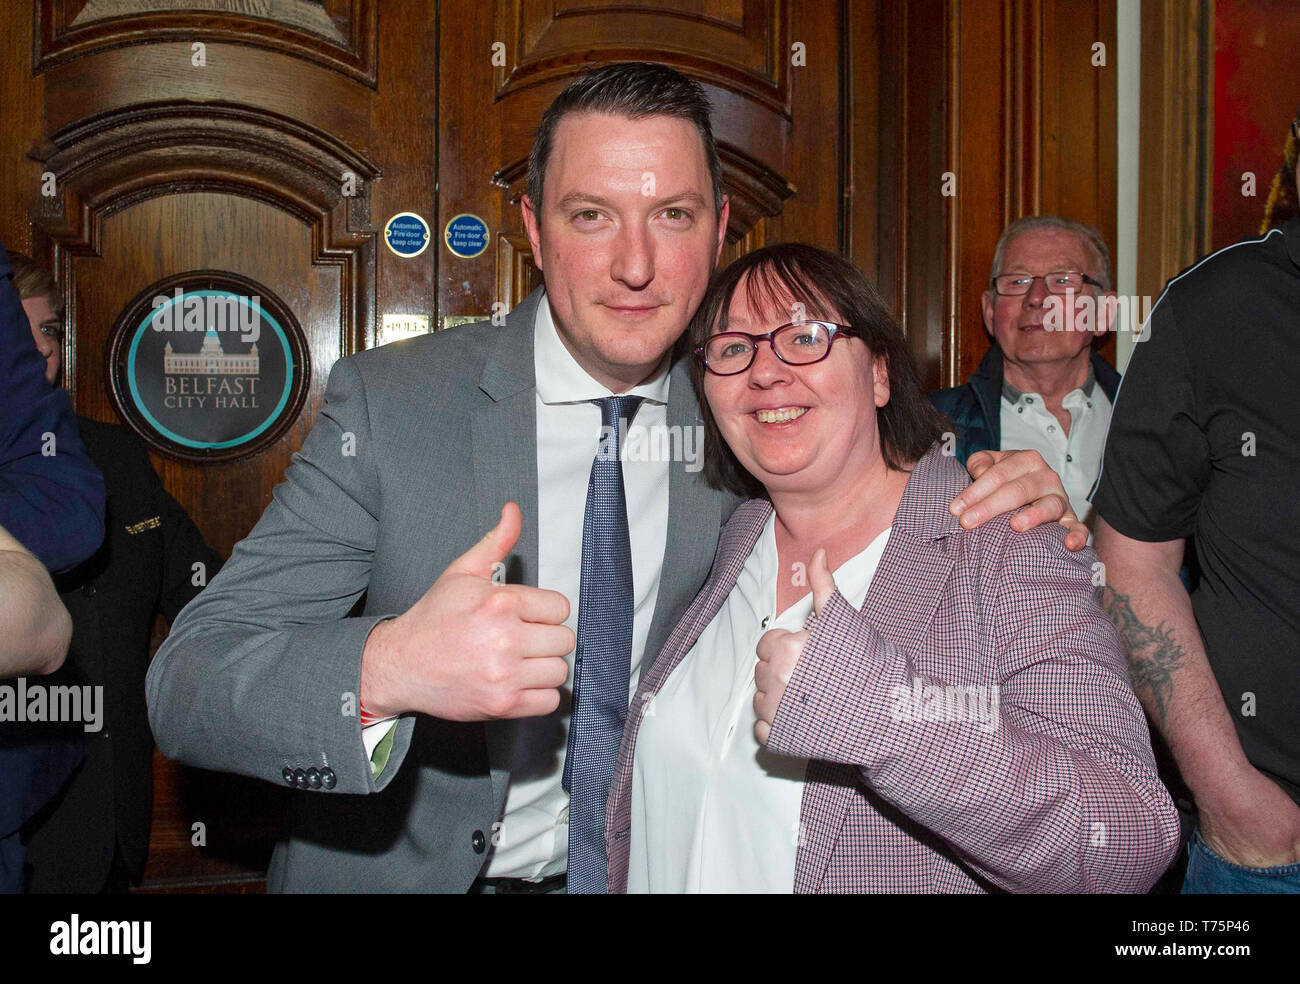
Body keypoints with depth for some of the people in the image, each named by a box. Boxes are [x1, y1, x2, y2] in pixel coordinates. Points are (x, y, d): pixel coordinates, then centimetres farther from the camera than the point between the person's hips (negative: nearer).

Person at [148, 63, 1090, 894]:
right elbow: (184, 684, -22)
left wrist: (1001, 496, -15)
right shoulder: (387, 402, -19)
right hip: (408, 876, -3)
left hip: (642, 867, 3)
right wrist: (387, 668, -43)